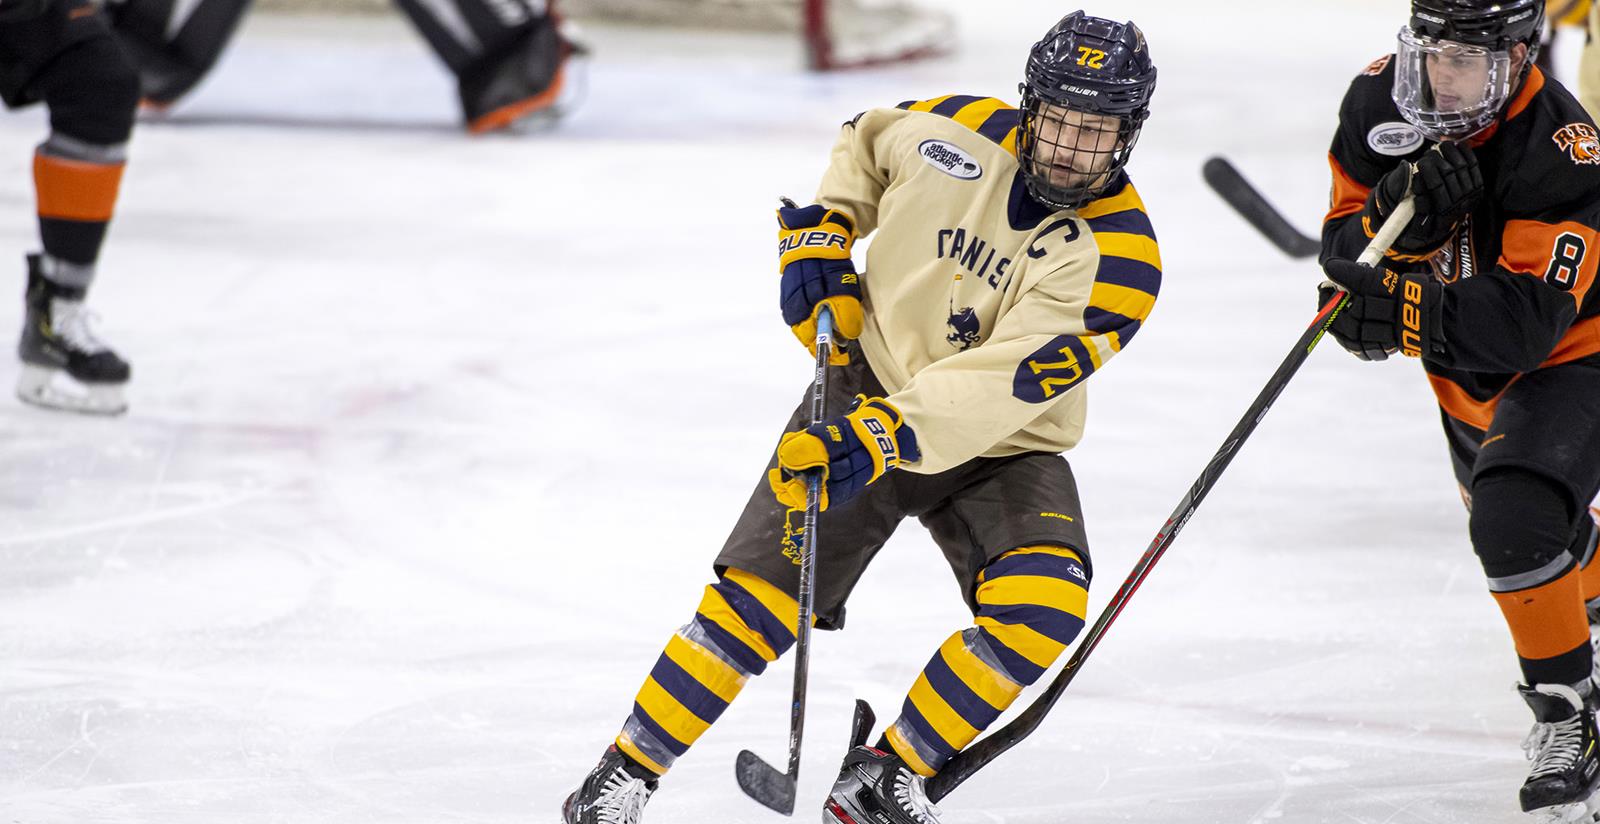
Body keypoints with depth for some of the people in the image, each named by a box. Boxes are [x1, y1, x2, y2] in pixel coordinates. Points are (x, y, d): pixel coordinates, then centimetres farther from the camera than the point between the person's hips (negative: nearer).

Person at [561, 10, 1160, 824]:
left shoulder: (1118, 255, -20)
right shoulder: (960, 134, -12)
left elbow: (1007, 383, -29)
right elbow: (865, 145, 14)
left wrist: (891, 435, -39)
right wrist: (821, 234, 0)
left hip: (1000, 448, -1)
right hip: (870, 384, 1)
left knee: (1041, 609, -25)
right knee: (762, 595, -11)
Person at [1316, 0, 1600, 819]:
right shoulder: (1377, 102, -15)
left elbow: (1527, 319, -40)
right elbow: (1344, 252, -13)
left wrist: (1401, 313, -50)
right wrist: (1397, 215, -34)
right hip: (1467, 376, 7)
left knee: (1517, 528, -30)